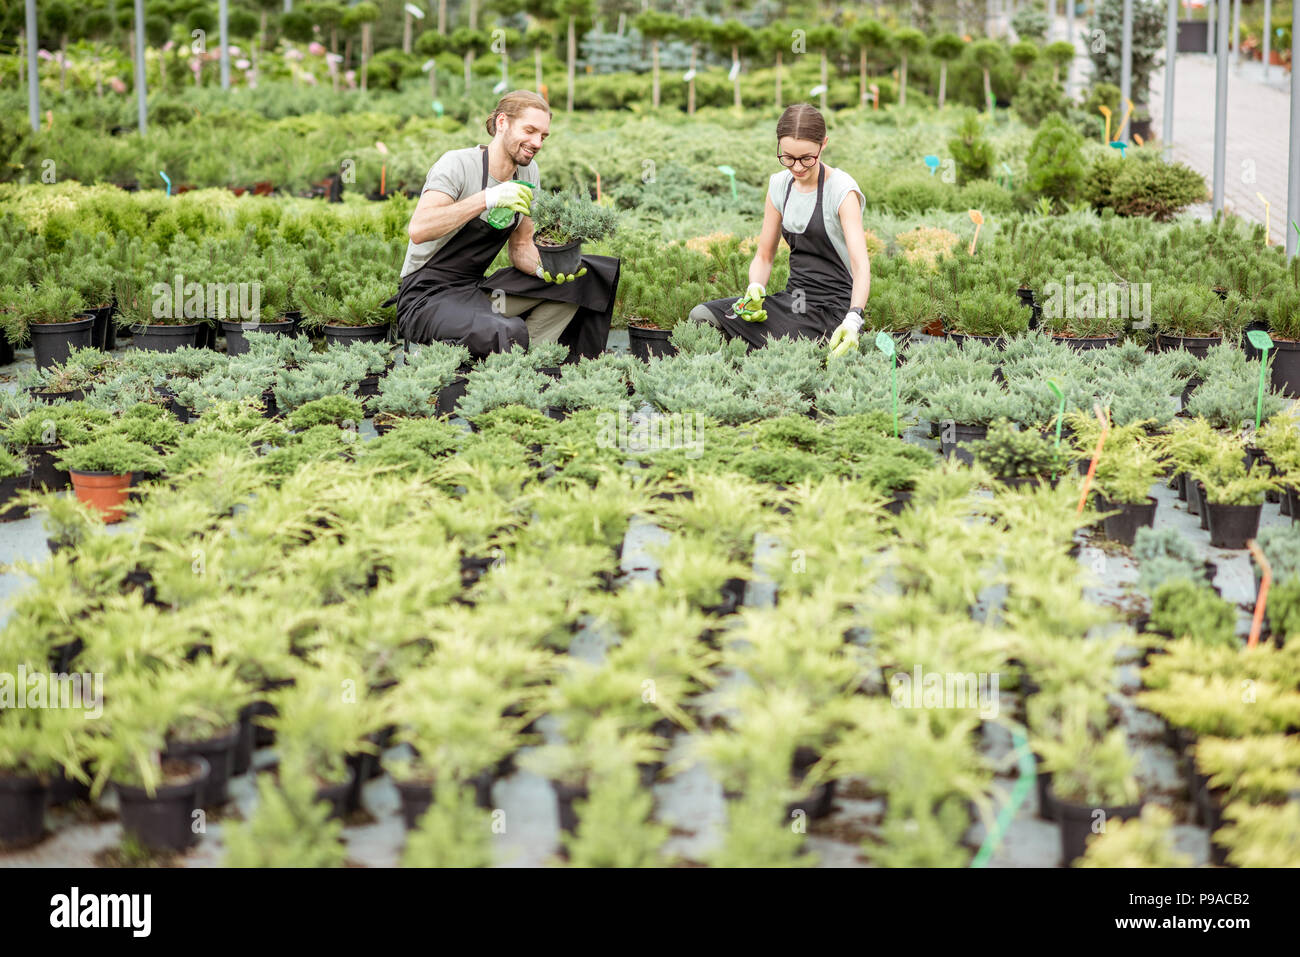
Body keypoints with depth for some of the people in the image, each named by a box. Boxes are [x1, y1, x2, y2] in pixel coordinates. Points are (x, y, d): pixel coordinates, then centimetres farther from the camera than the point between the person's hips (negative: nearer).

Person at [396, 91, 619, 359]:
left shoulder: (528, 173, 8)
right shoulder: (457, 164, -14)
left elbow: (521, 247, 13)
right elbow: (418, 229, -30)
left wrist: (544, 268, -11)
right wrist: (488, 199, -34)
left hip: (476, 291, 9)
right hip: (427, 300, -9)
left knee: (580, 277, -1)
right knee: (509, 333, -36)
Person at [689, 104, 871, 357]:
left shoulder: (841, 190, -12)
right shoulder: (779, 186, 8)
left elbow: (861, 264, -22)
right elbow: (764, 255, 14)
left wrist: (852, 321, -39)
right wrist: (755, 289, -10)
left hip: (833, 309, -6)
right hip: (792, 300, 6)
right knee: (703, 315, -15)